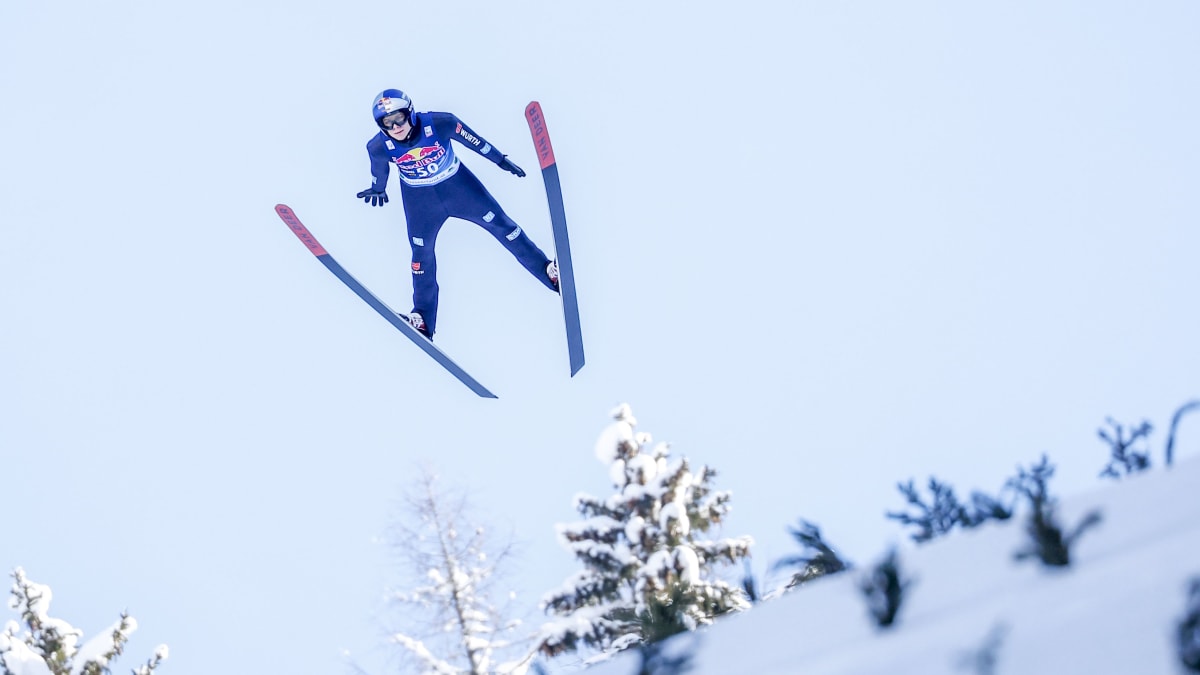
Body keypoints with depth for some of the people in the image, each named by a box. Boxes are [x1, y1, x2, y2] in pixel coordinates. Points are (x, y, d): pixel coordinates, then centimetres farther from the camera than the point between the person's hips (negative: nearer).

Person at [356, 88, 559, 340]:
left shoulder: (439, 123, -31)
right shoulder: (379, 147, -26)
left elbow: (473, 140, -15)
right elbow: (380, 169, -2)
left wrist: (501, 160, -2)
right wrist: (377, 189, 17)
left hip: (457, 184, 0)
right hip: (419, 198, 1)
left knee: (500, 224, 7)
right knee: (422, 252, 9)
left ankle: (547, 269, 23)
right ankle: (423, 318, 27)